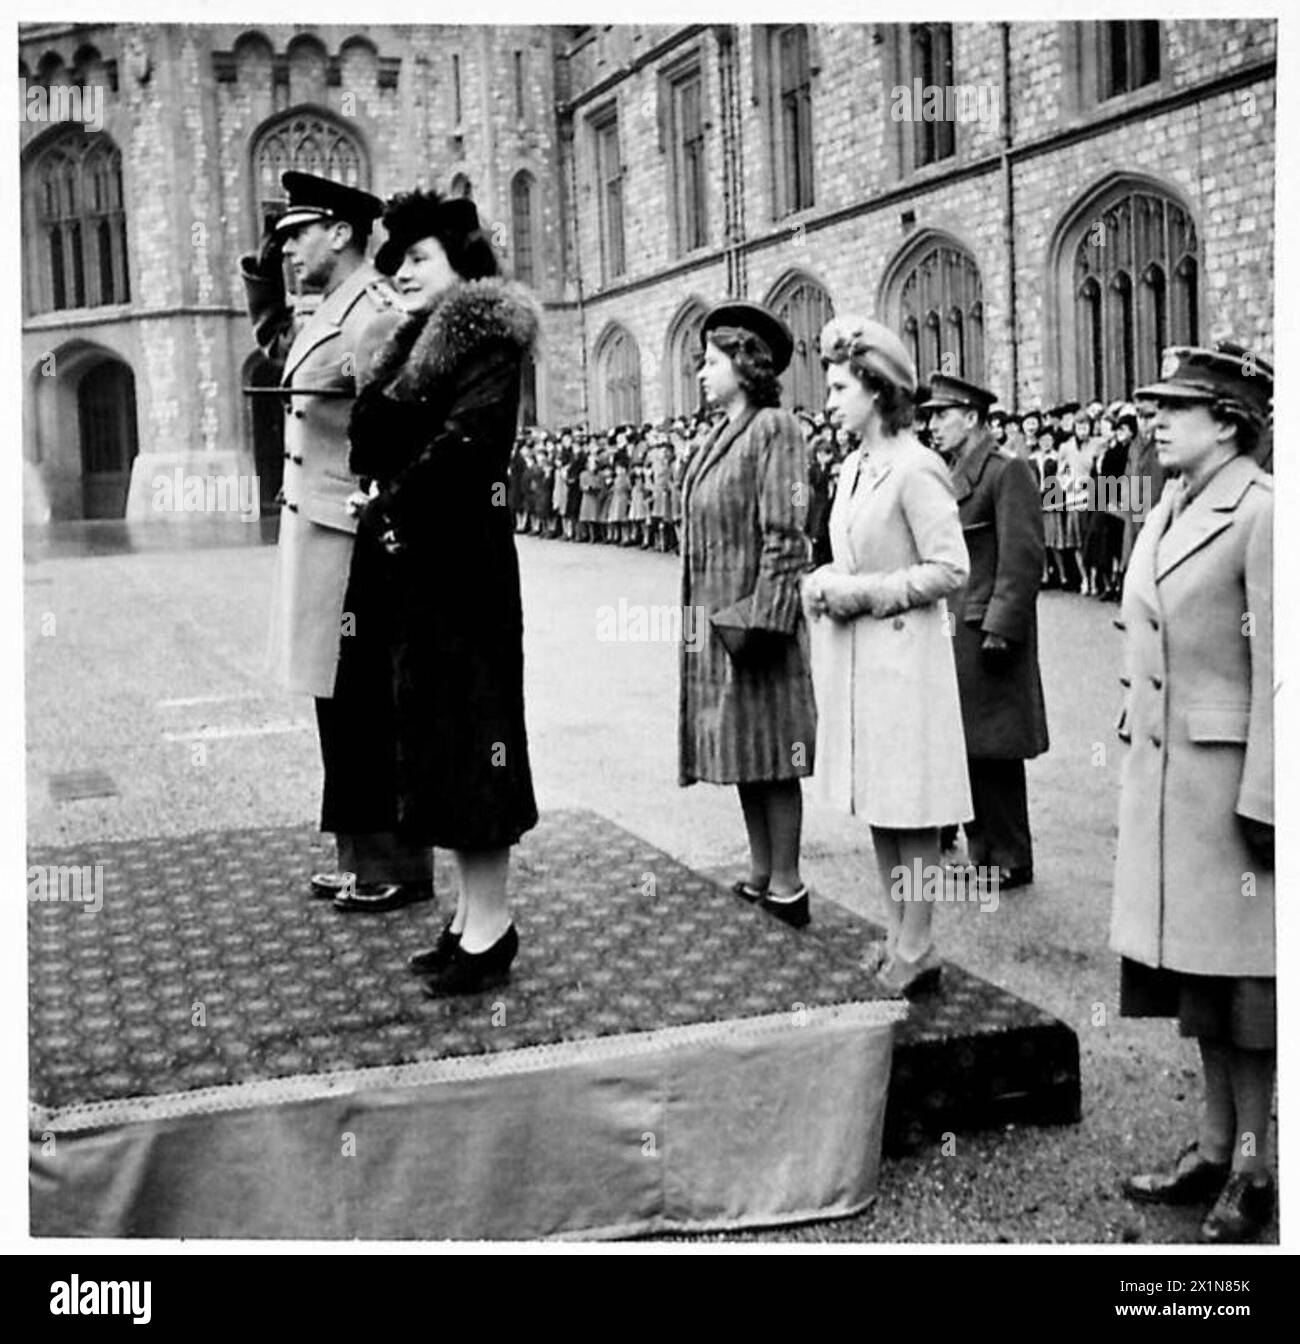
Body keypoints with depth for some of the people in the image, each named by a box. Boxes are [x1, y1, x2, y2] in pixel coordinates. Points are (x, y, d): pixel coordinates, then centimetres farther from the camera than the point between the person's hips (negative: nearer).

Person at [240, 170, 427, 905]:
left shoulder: (371, 314, -14)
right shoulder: (329, 313, 15)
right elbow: (276, 341, 37)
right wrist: (262, 273, 21)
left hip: (354, 541, -10)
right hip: (319, 531, 10)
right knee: (340, 702, 15)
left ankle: (397, 869, 10)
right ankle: (362, 858, 26)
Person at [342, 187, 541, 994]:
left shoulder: (490, 339, -7)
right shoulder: (413, 343, 18)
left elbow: (464, 439, -17)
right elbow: (369, 448, 14)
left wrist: (402, 502, -7)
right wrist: (377, 387, -2)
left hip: (461, 561, -9)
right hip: (405, 562, 9)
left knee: (468, 731, -5)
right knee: (434, 737, 11)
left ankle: (489, 924, 2)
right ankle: (475, 911, 20)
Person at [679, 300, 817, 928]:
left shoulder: (774, 428, -10)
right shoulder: (718, 435, 14)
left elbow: (785, 537, -16)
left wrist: (759, 622, -20)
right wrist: (698, 616, 13)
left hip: (753, 619, -8)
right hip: (713, 620, 9)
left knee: (770, 757, -1)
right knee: (742, 755, 14)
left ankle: (787, 887, 8)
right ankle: (759, 877, 24)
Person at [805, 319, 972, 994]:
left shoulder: (915, 470, -14)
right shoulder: (852, 469, 12)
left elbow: (950, 570, -17)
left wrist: (863, 592, -17)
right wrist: (823, 584, 0)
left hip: (902, 654, -9)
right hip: (854, 656, 9)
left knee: (909, 811, -1)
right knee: (876, 806, 14)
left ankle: (916, 951, 9)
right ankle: (896, 934, 25)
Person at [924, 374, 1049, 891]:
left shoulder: (1008, 472, -11)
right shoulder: (950, 475, 15)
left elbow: (1023, 557, -16)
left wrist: (1001, 629, -19)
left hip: (985, 632, -8)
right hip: (948, 631, 8)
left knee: (993, 752, -1)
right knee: (965, 751, 13)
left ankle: (1009, 861, 11)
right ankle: (982, 849, 24)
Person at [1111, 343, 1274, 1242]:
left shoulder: (1261, 513, -13)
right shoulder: (1168, 509, 12)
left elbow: (1276, 666, -17)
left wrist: (1262, 797, -18)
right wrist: (1140, 748, 15)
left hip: (1228, 771, -8)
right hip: (1162, 771, 8)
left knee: (1239, 973, 3)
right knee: (1191, 964, 15)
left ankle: (1251, 1169, 17)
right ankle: (1214, 1147, 28)